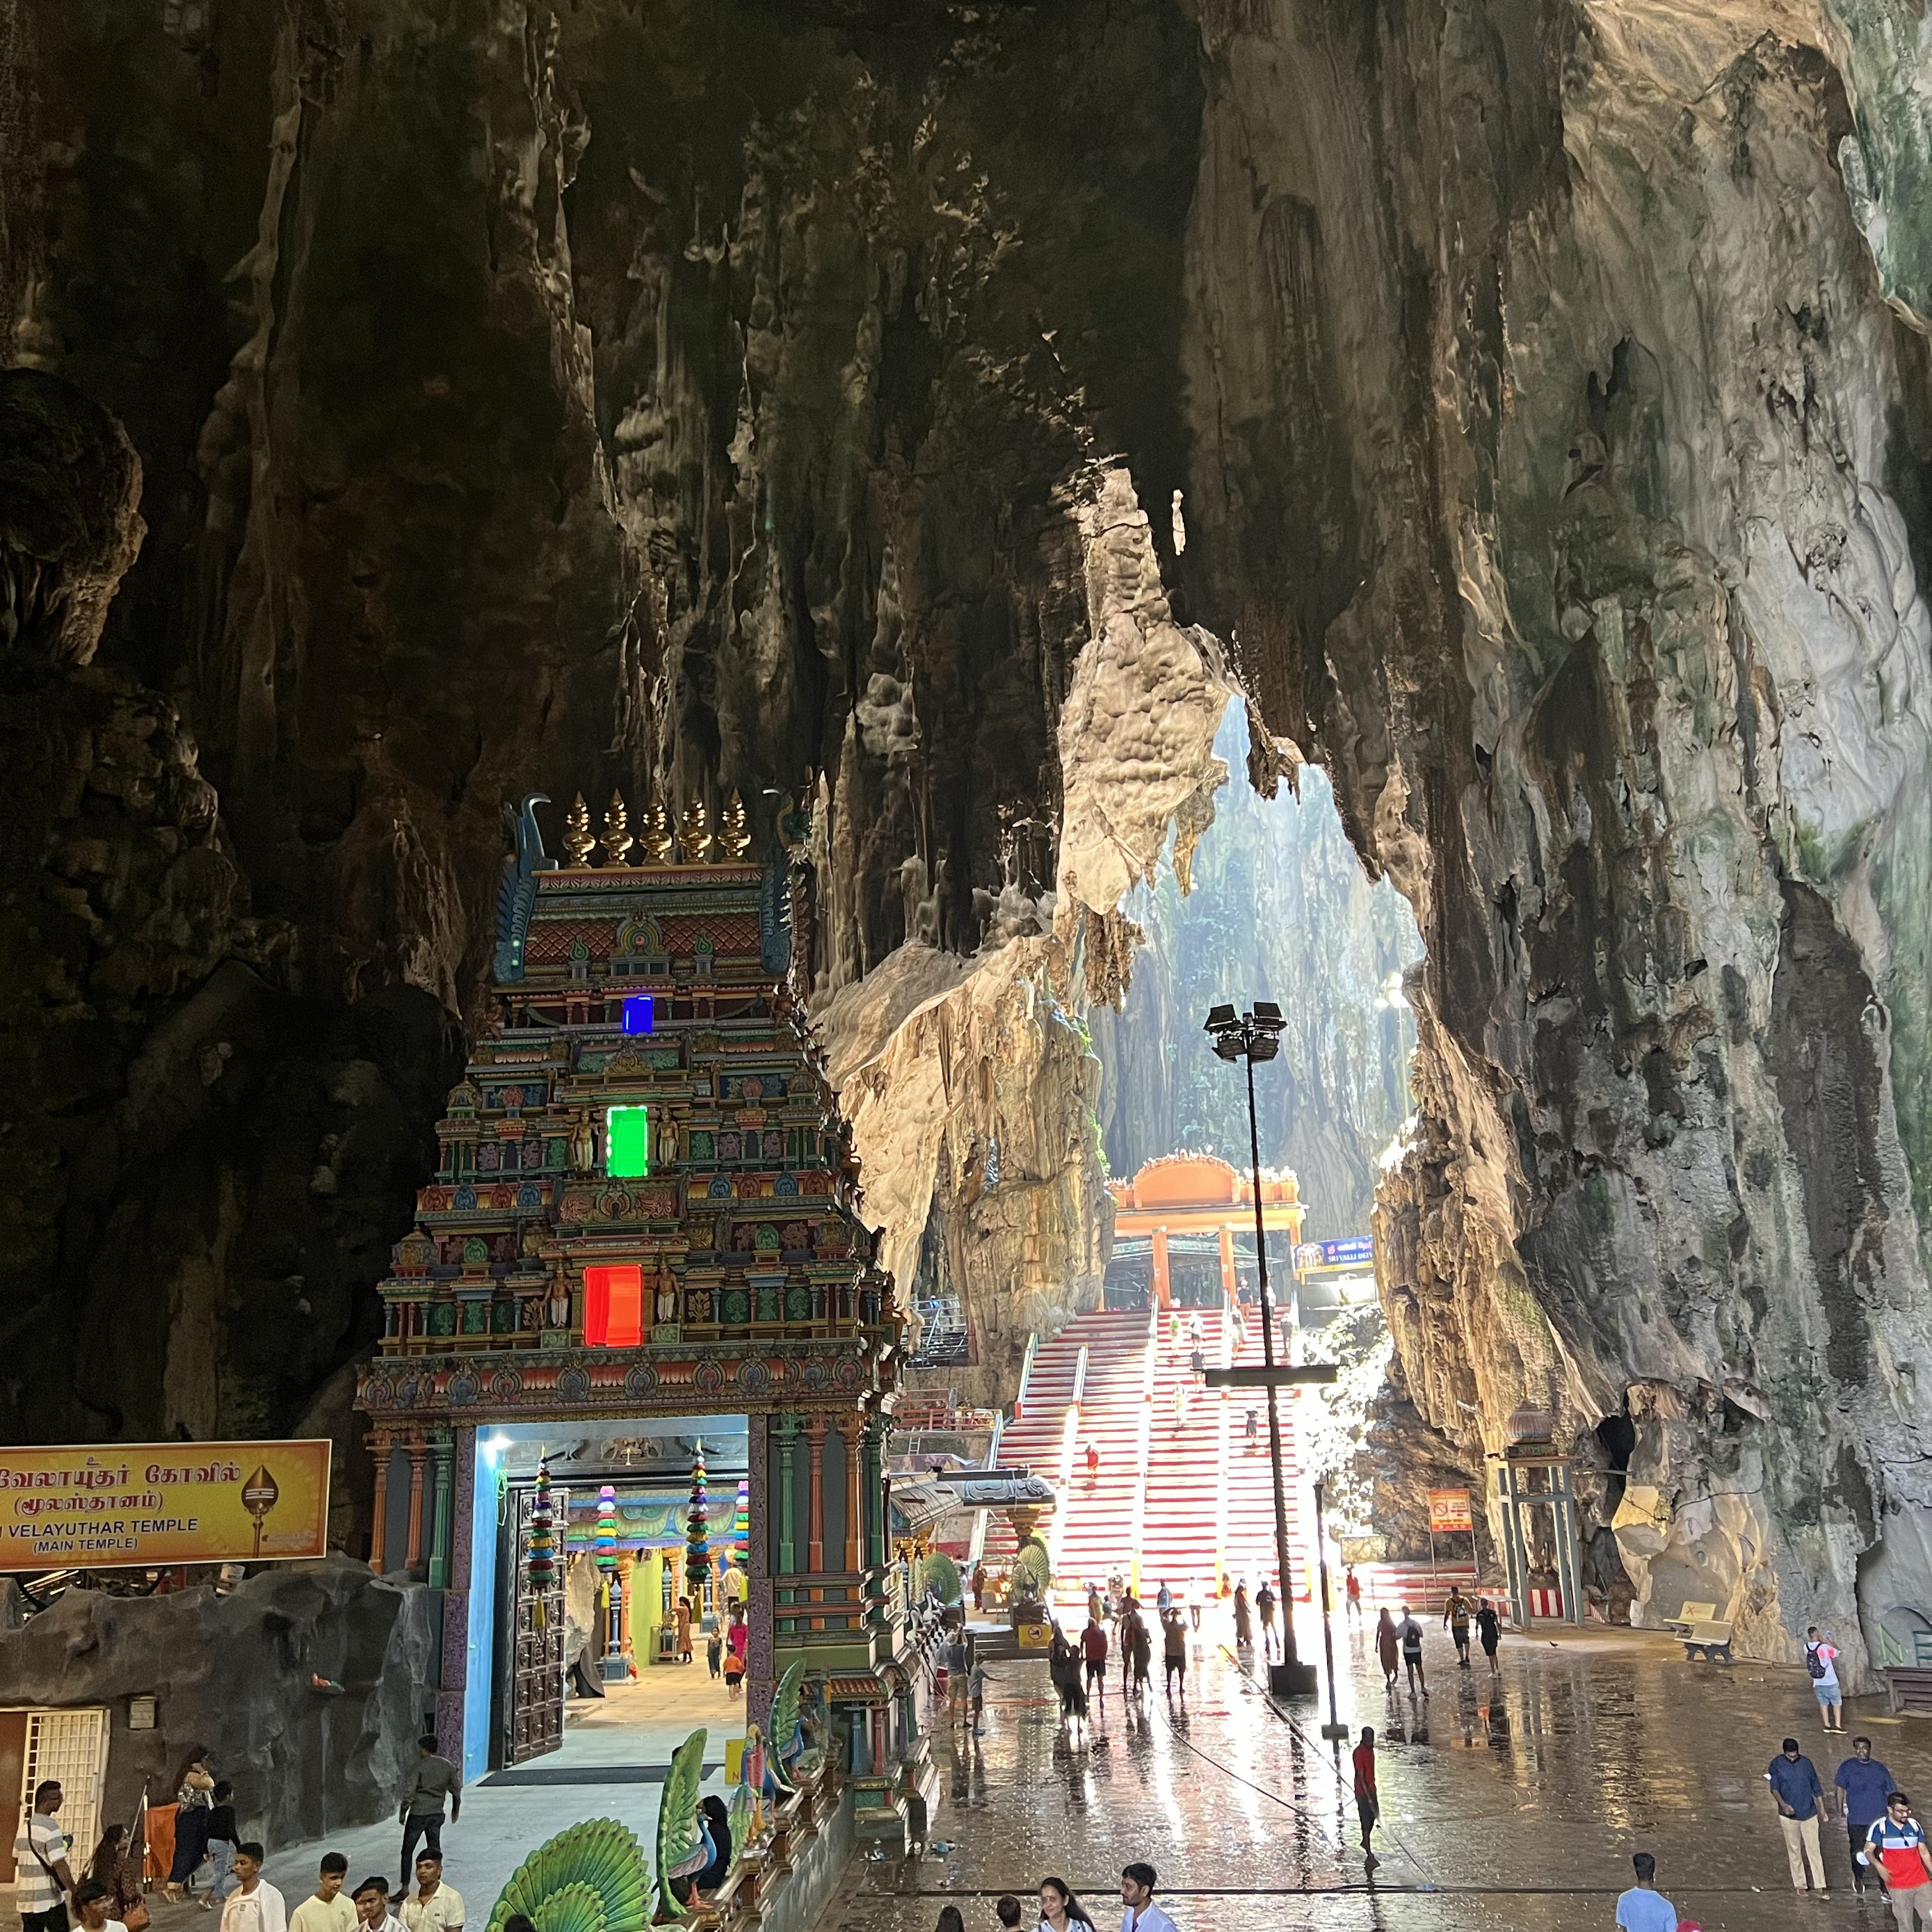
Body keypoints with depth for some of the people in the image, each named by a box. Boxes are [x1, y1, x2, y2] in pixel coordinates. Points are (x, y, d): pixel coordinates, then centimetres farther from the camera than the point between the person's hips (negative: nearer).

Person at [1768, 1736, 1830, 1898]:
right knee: (1794, 1850, 7)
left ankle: (1821, 1887, 1)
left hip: (1809, 1814, 1)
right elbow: (1774, 1788, -12)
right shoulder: (1776, 1765, -7)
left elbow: (1816, 1788, 9)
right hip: (1789, 1815, -1)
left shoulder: (1806, 1763, 0)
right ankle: (1799, 1884, 18)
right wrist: (1783, 1804, -30)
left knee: (1814, 1850, -2)